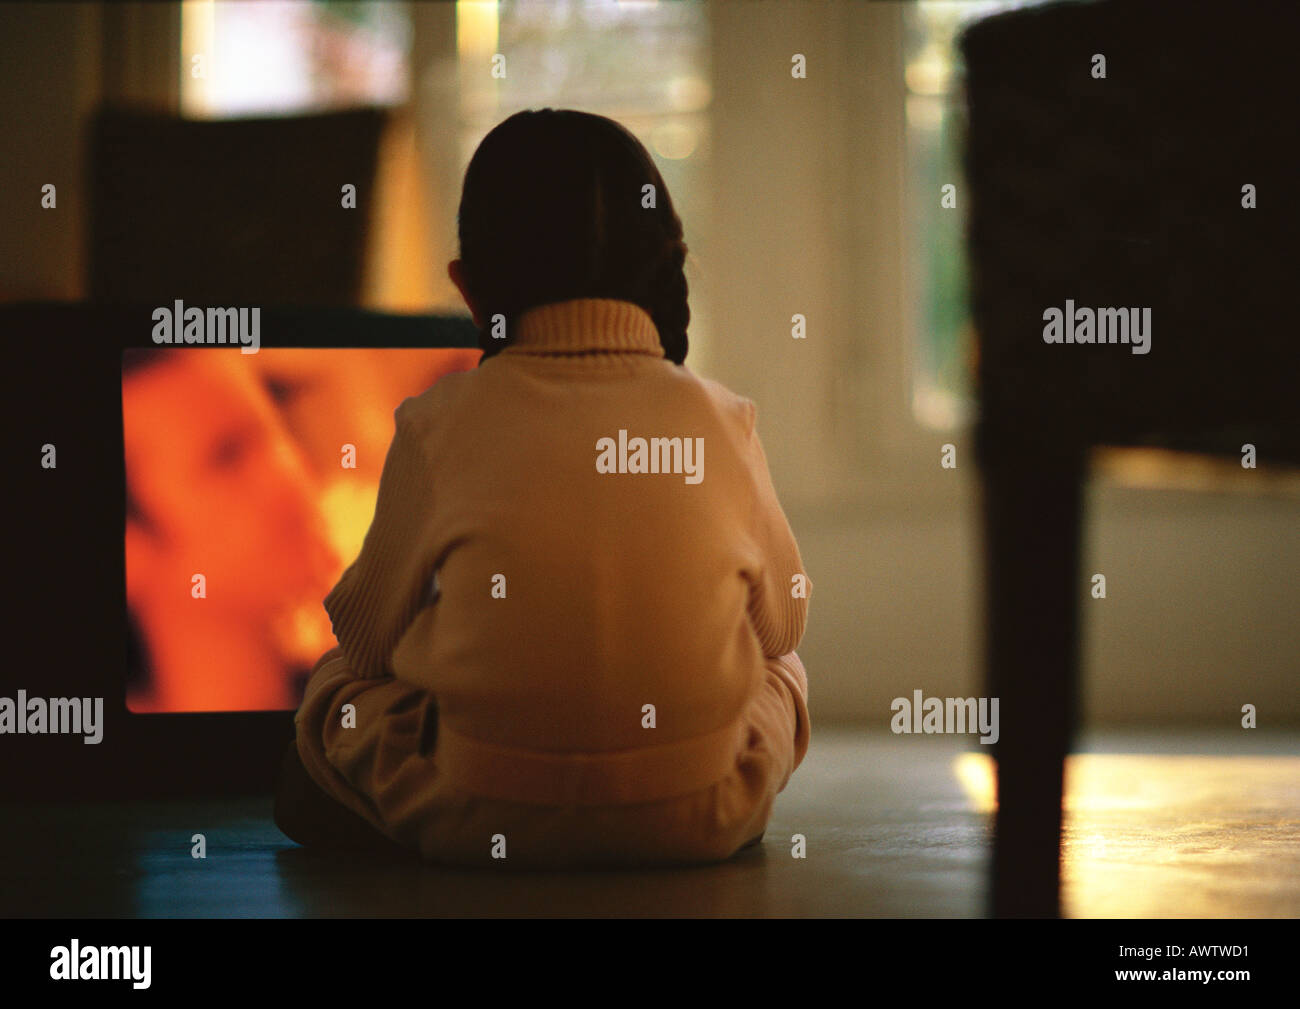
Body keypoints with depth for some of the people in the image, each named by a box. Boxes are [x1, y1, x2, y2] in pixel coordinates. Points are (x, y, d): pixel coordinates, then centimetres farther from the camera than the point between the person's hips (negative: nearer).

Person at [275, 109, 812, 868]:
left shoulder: (440, 424, -9)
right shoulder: (722, 419, -6)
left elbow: (366, 635, 1)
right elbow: (783, 623, 7)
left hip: (479, 826, -2)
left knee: (332, 688, 24)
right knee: (784, 675, 32)